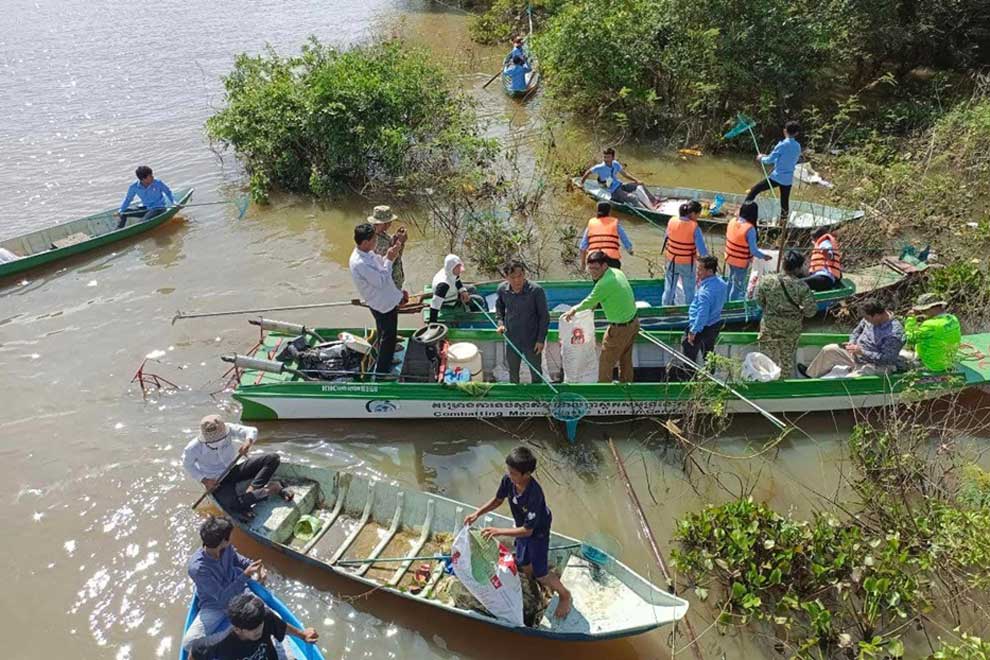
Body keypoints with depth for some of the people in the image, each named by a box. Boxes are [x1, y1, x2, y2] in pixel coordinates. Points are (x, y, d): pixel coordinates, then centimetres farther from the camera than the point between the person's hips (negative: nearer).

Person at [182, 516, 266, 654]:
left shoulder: (226, 548, -17)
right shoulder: (197, 567, -31)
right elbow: (223, 597, -26)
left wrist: (256, 566, -10)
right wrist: (246, 575, -32)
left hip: (238, 594, 4)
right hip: (214, 606, -4)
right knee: (189, 643, -25)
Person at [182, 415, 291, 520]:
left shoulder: (228, 429, -18)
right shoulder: (194, 448, -20)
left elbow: (251, 430, -14)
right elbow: (187, 464, -1)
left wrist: (248, 441, -37)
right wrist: (203, 480, -11)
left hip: (235, 469, 4)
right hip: (217, 482, -3)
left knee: (273, 458, -12)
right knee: (233, 506, -35)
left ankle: (252, 489, -24)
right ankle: (269, 488, -19)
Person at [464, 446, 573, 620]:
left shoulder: (534, 495, -42)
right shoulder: (508, 480, -24)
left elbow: (527, 530, -34)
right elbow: (498, 500, -3)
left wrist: (499, 531, -34)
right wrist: (478, 513, -13)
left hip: (537, 532, -6)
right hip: (522, 528, 6)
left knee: (541, 574, 9)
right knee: (524, 565, 23)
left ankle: (564, 595, 35)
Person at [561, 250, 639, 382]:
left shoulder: (604, 284, -27)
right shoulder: (617, 272, 0)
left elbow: (589, 303, -13)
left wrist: (574, 310, 5)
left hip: (620, 328, -9)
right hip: (634, 321, 9)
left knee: (606, 362, 6)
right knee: (626, 359, 24)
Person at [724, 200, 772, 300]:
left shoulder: (732, 221, -8)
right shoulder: (750, 229, -27)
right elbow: (753, 251, -22)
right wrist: (764, 256, -4)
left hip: (730, 258, 7)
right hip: (742, 262, -7)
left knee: (731, 282, 26)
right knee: (738, 287, 12)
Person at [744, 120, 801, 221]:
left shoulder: (782, 145, -13)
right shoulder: (798, 146, 6)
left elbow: (769, 160, -12)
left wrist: (761, 158, 10)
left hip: (776, 177, -5)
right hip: (788, 180, 5)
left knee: (754, 190, 4)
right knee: (785, 201, 15)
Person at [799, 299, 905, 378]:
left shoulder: (894, 333, -28)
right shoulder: (871, 318, -5)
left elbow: (886, 359, -28)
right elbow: (857, 331, 14)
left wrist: (862, 352, -30)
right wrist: (852, 342, -7)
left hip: (875, 366, -8)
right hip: (857, 355, 8)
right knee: (828, 350, 1)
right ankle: (811, 374, 20)